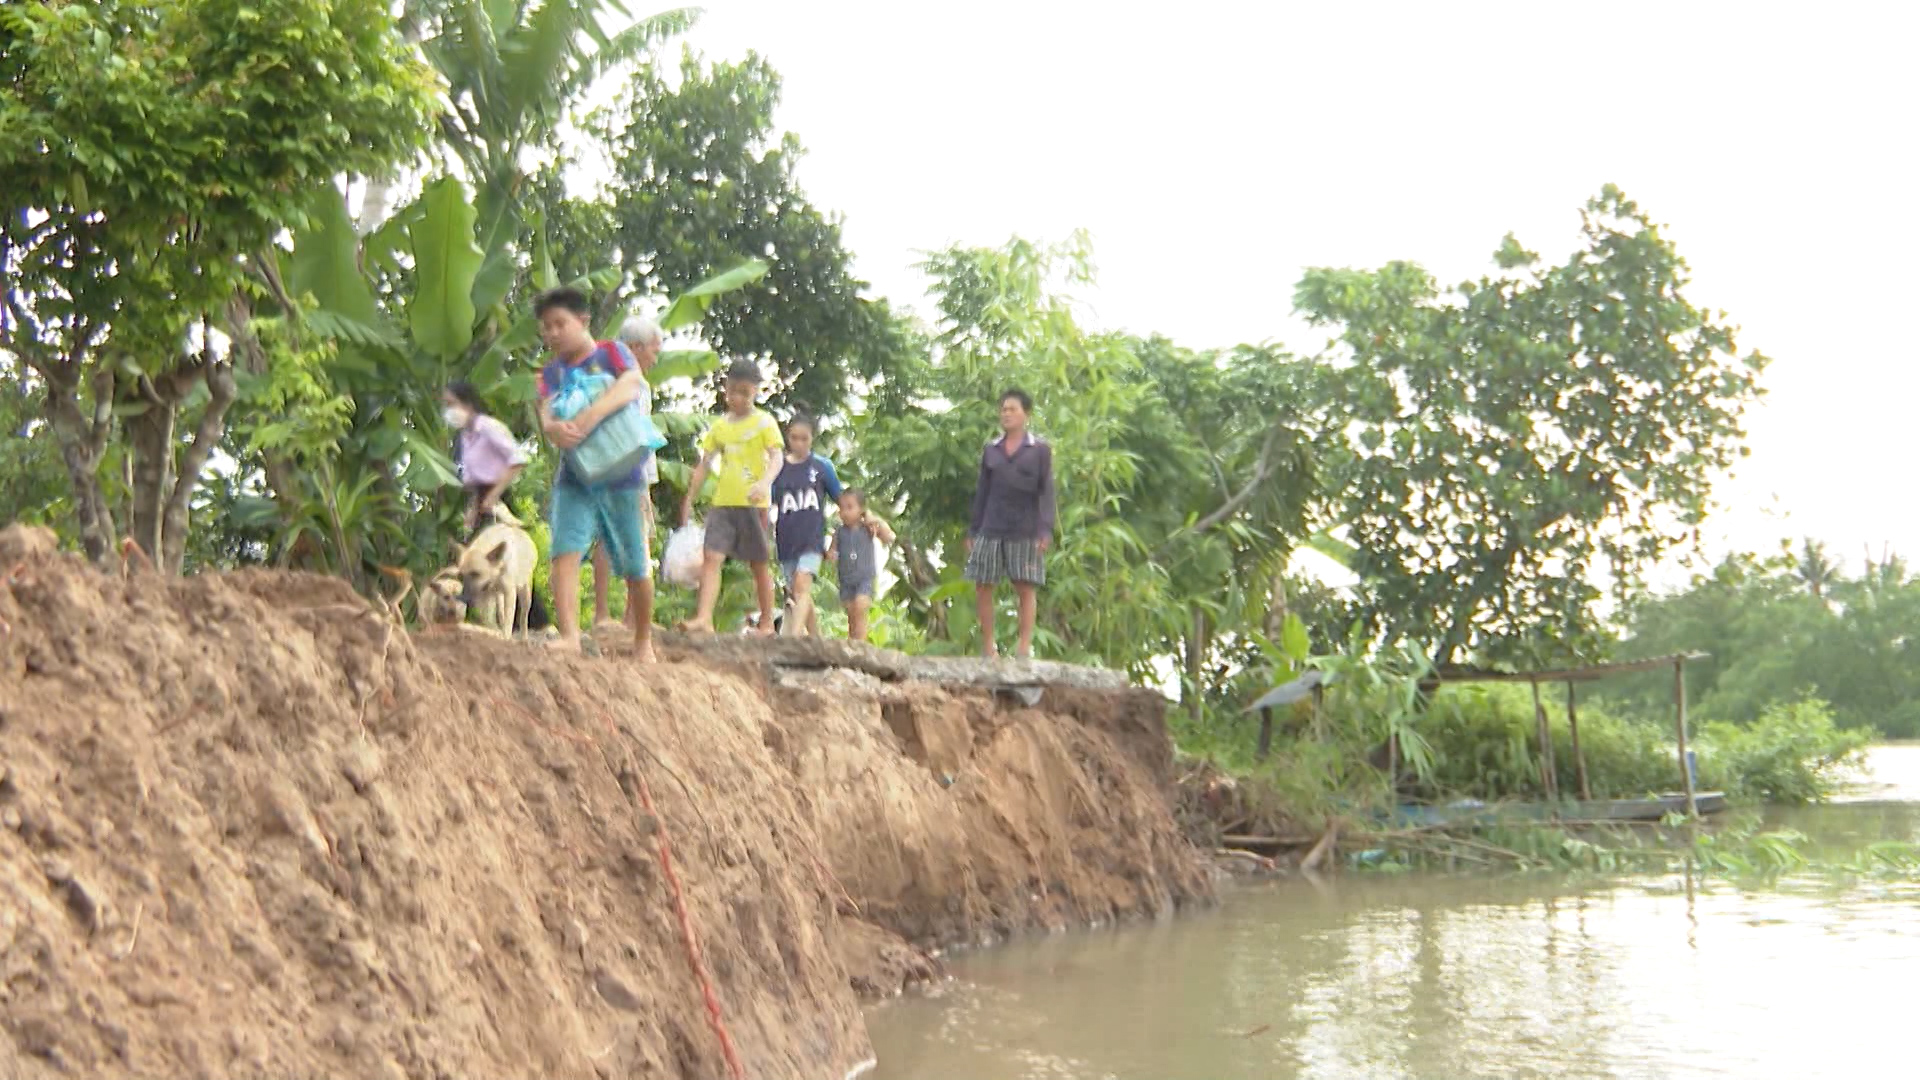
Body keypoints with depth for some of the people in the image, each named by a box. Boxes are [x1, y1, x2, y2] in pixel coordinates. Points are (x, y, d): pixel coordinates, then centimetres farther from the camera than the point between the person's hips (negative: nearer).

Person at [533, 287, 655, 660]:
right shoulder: (551, 372, 11)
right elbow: (547, 409, -7)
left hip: (621, 477, -2)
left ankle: (644, 641, 24)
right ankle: (570, 635, -27)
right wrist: (554, 428, -32)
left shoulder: (610, 353, 2)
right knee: (565, 552, -19)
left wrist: (591, 414, -34)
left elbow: (632, 383, -18)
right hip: (574, 478, 2)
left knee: (635, 566, 7)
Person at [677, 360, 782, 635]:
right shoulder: (720, 426, 13)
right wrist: (689, 499, 14)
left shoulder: (764, 422, 0)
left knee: (759, 564, 5)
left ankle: (767, 623, 15)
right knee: (712, 558, -11)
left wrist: (765, 482, -32)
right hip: (723, 502, 4)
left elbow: (776, 457, -12)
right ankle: (704, 618, -19)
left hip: (753, 503, -4)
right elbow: (705, 464, 17)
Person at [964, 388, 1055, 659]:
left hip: (1025, 530, -3)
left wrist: (1045, 530, -12)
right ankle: (987, 647, 8)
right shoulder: (990, 450, 12)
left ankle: (1025, 649, -1)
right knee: (982, 587, 0)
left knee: (1026, 588, -3)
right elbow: (982, 492, 13)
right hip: (991, 529, 3)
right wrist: (972, 531, 9)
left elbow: (1046, 491, -2)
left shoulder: (1040, 450, 3)